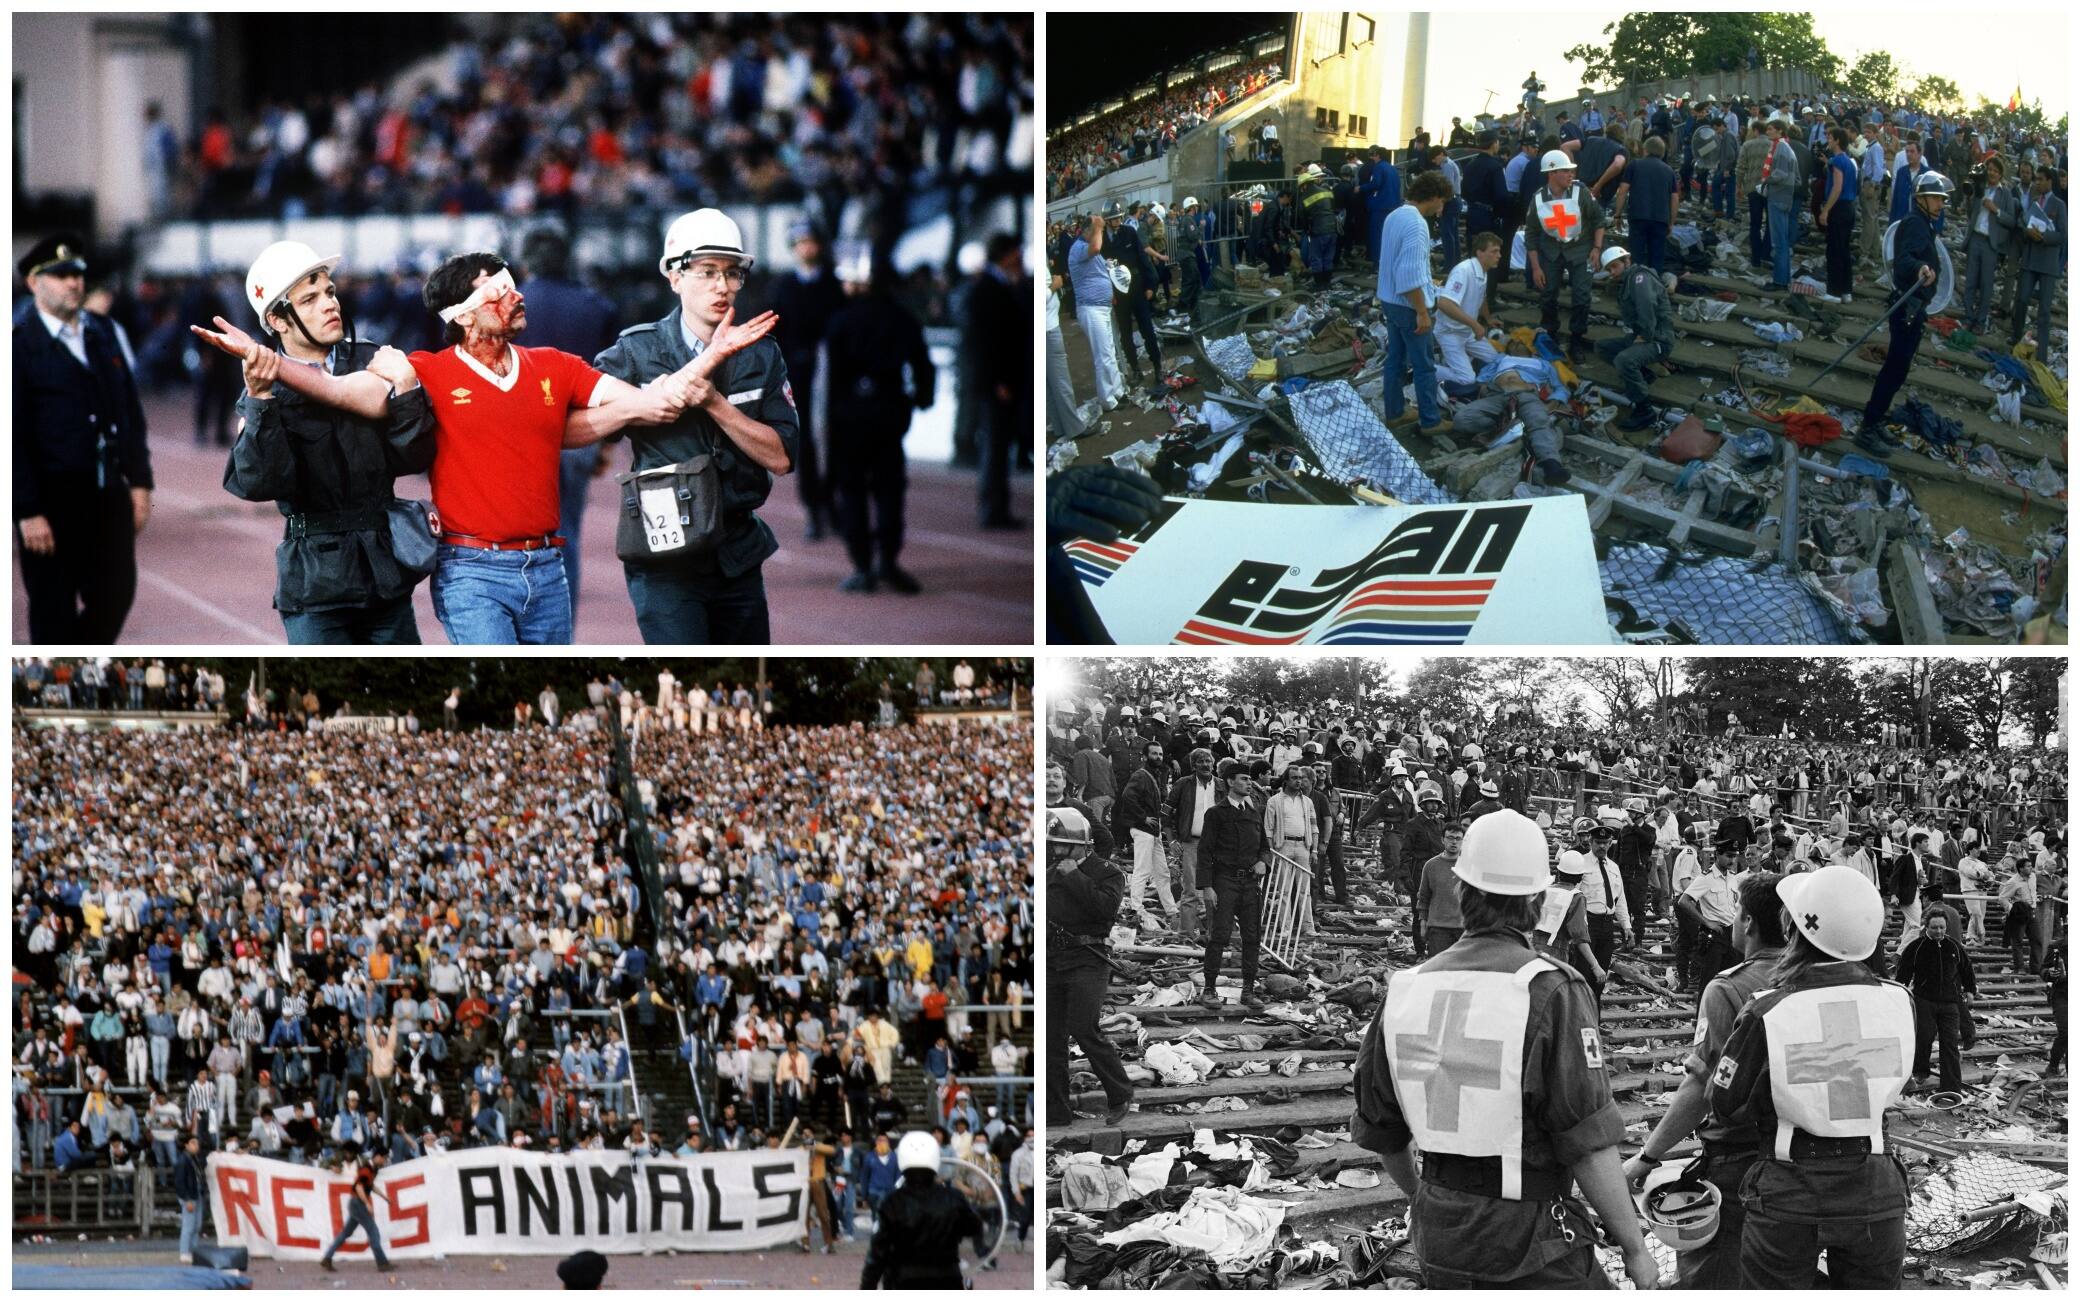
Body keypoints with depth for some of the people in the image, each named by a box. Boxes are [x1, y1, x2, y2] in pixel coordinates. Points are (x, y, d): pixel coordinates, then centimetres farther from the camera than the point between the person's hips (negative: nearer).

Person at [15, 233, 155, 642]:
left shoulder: (103, 333, 10)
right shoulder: (21, 345, -9)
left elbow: (132, 410, 14)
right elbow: (15, 436, -12)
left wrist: (139, 482, 8)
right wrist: (28, 513, -15)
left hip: (109, 496, 6)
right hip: (53, 501, -6)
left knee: (116, 594, 10)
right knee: (54, 611, 4)